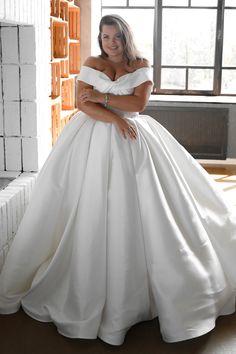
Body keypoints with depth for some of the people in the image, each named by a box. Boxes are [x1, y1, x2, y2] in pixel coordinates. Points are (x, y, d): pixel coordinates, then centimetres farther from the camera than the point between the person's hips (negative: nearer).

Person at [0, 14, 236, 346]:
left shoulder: (141, 66, 7)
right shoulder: (91, 64, 6)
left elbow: (139, 102, -6)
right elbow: (84, 104, -5)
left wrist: (102, 97, -10)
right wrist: (116, 118, -17)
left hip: (131, 142, 0)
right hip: (94, 141, 0)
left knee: (133, 210, -4)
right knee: (92, 211, -3)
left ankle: (133, 287, 11)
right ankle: (87, 288, 10)